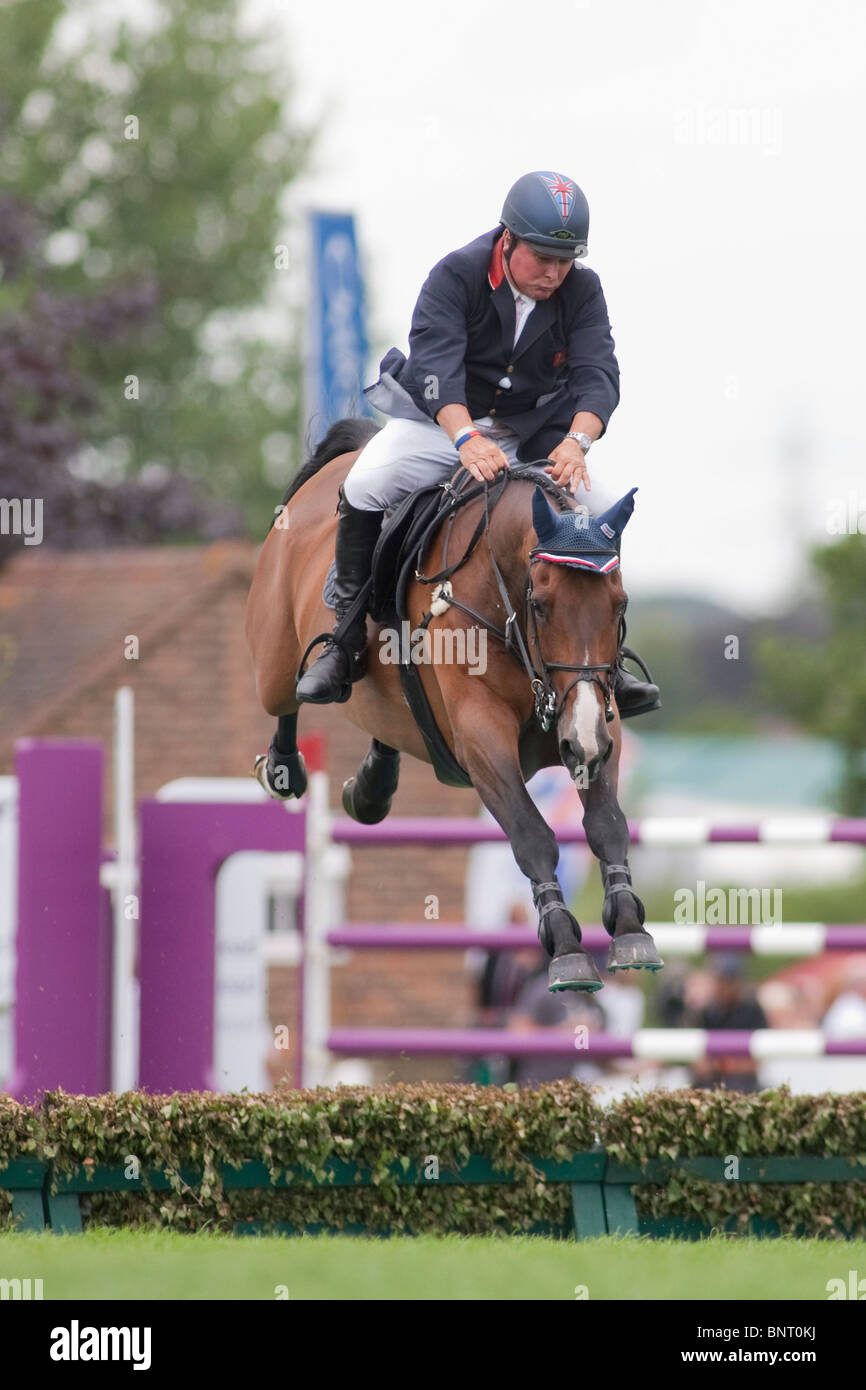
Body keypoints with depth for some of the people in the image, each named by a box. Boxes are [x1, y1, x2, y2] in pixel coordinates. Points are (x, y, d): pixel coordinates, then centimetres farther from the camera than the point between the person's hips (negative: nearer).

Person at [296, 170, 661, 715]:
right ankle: (345, 645, -16)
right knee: (365, 486, -28)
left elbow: (598, 374, -19)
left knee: (604, 514, -16)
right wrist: (466, 439, -50)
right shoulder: (456, 276, -18)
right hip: (438, 422, -3)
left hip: (533, 436, 3)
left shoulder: (583, 291, -8)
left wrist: (576, 441, -40)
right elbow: (436, 363, -32)